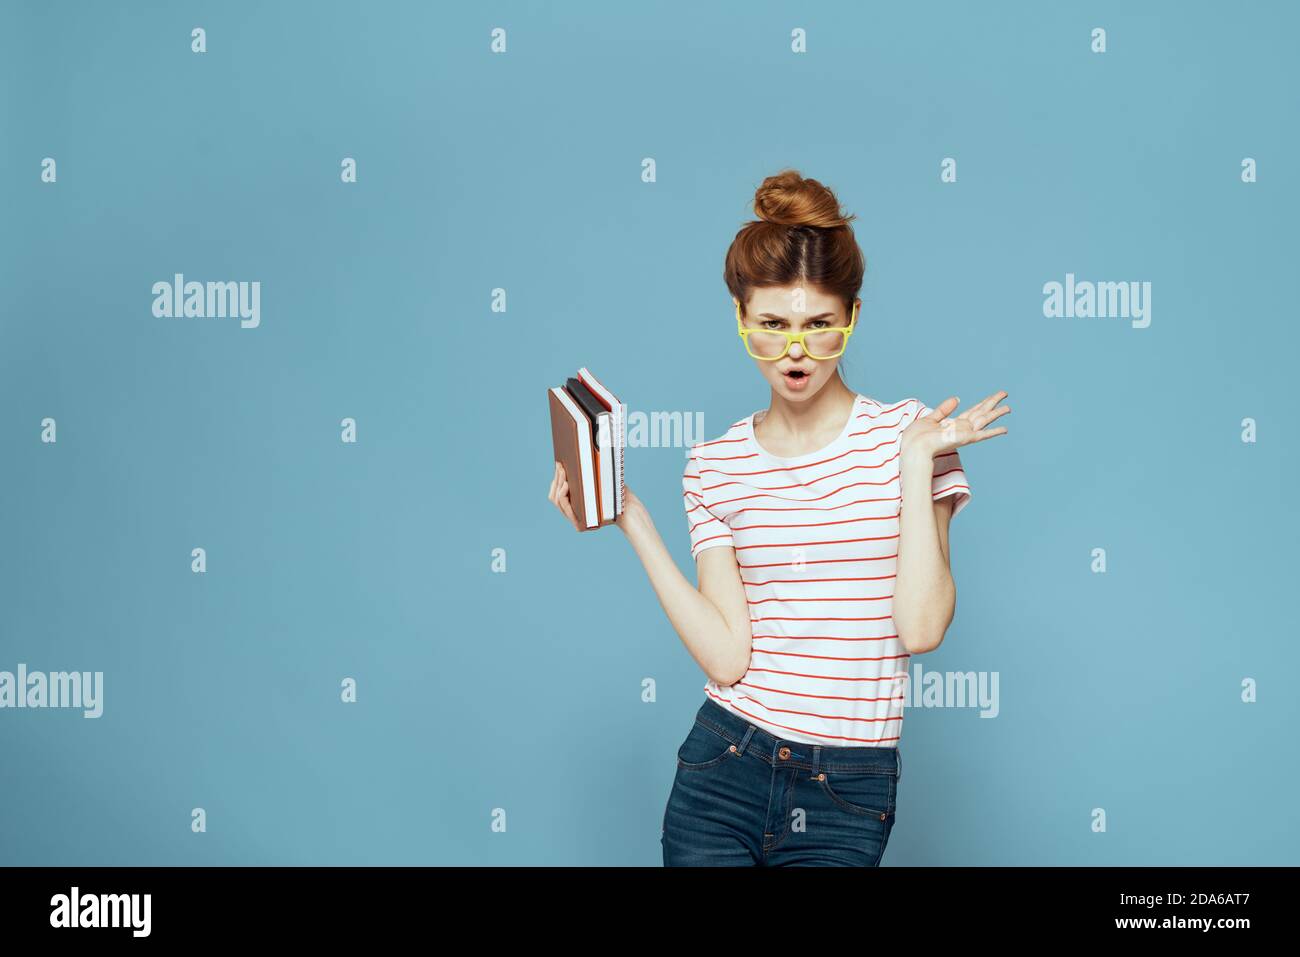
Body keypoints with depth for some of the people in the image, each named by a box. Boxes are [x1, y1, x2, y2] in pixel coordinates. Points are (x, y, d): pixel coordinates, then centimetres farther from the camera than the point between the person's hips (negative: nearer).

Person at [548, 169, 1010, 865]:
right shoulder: (716, 466, 2)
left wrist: (916, 464, -15)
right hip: (724, 770, 1)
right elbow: (727, 655, -7)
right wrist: (632, 522, -7)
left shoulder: (906, 436, -4)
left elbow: (921, 628, -13)